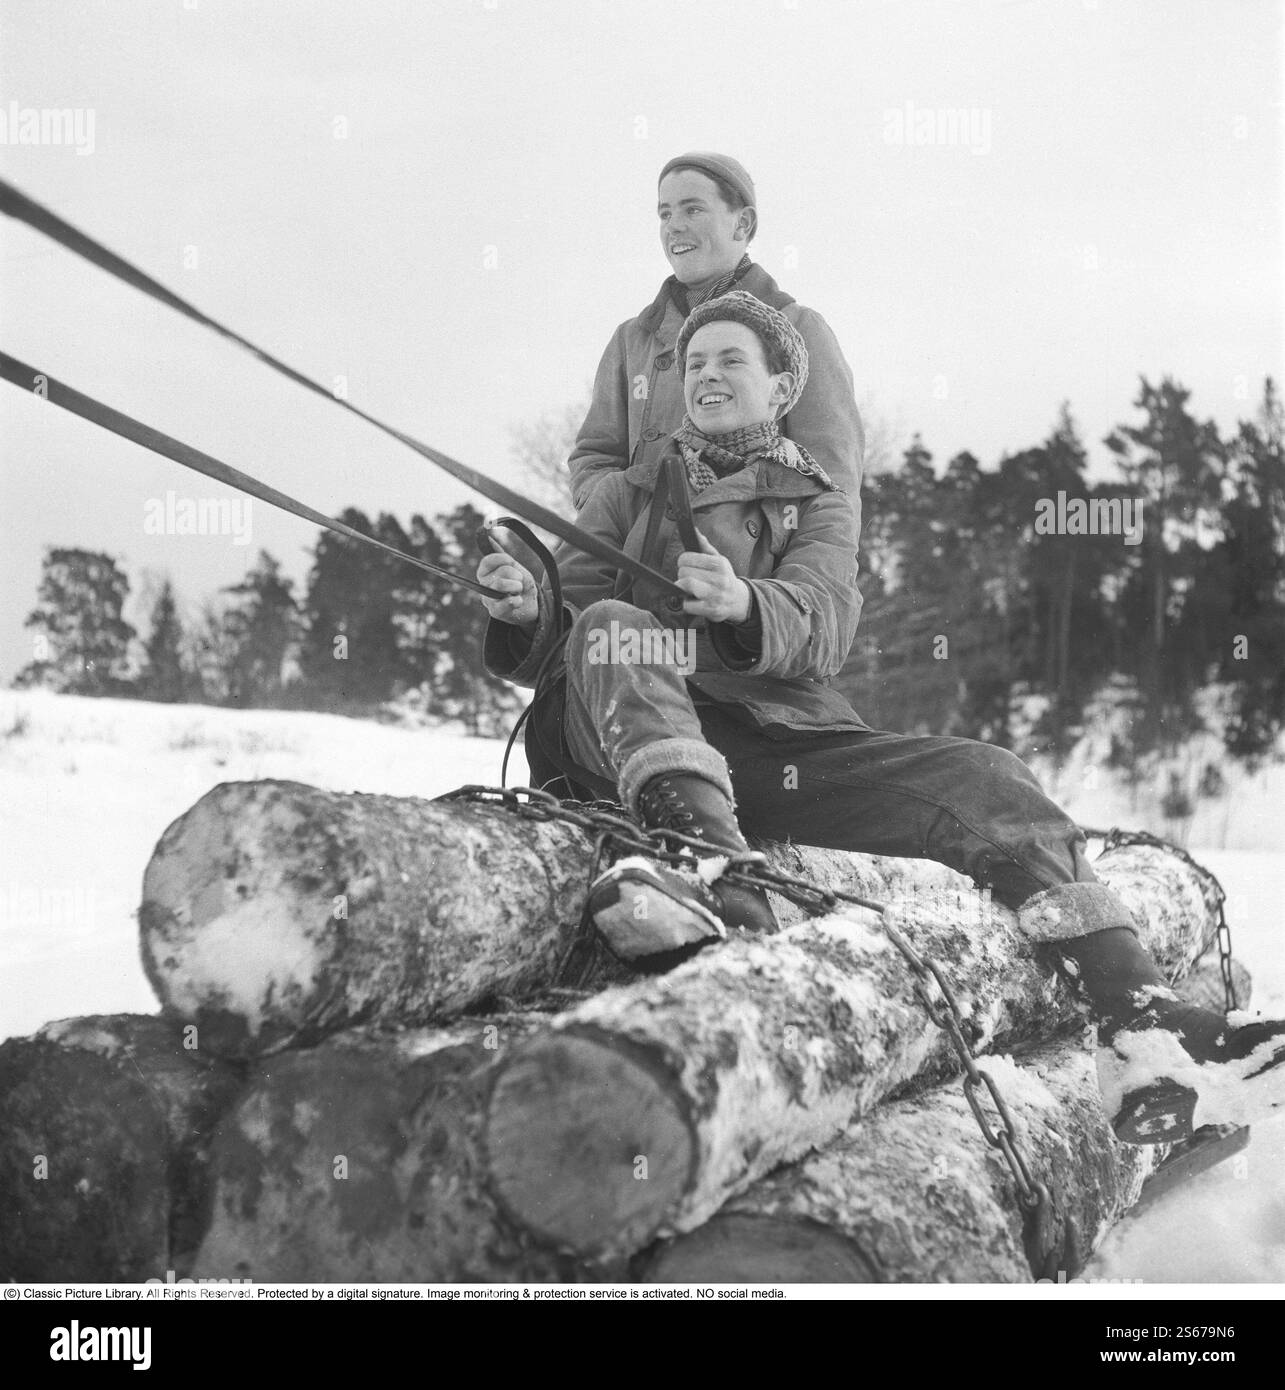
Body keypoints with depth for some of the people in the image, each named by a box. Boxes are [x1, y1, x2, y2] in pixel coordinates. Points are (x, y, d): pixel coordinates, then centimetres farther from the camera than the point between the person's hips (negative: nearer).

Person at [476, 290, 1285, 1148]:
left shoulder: (818, 506, 22)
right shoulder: (631, 495, 24)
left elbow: (822, 629, -2)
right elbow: (551, 648, 12)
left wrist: (744, 605, -26)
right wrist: (530, 611, -13)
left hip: (789, 737, 1)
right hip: (642, 744, -1)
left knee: (984, 778, -21)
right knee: (609, 625, -31)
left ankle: (1140, 1025, -38)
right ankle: (708, 857, -58)